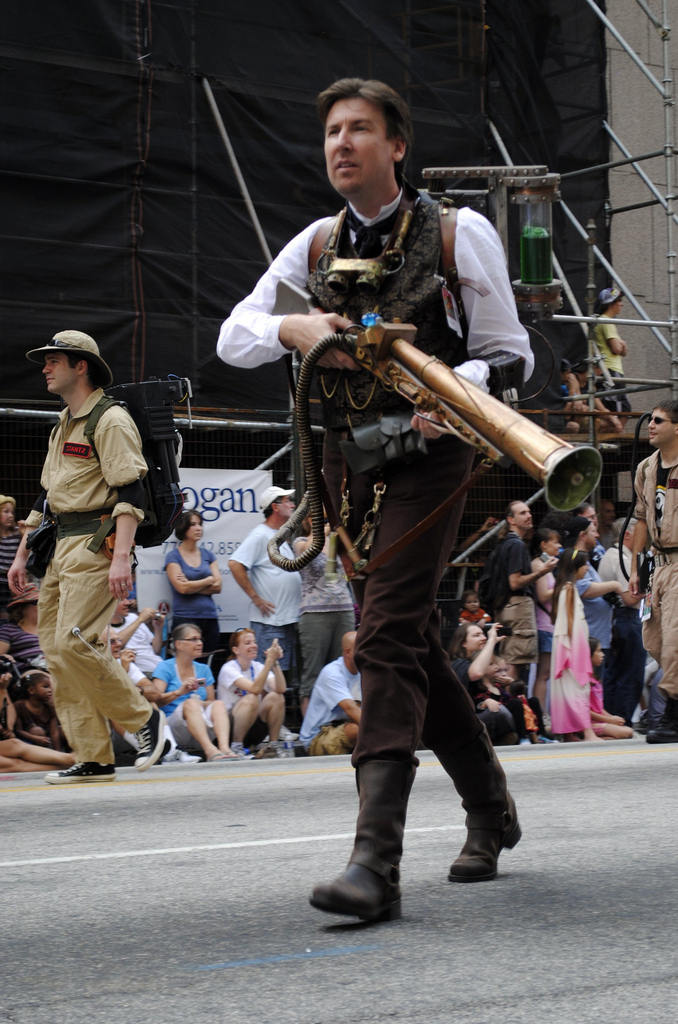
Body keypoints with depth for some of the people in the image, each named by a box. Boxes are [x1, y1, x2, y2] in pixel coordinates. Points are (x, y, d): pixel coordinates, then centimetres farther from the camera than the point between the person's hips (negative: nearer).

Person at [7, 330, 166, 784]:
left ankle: (145, 717, -1)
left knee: (74, 643, -19)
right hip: (61, 544, 10)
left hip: (97, 543, -9)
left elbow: (131, 492, -16)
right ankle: (94, 759, 5)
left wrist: (121, 558, -25)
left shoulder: (111, 420, -7)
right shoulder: (64, 426, 23)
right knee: (56, 650, 3)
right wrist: (22, 554, 24)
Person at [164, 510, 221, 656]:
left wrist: (192, 586, -7)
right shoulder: (173, 556, 1)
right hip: (185, 618, -4)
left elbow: (217, 587, 4)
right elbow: (182, 588, -11)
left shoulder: (207, 555, 13)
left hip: (210, 617, 4)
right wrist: (209, 580, 0)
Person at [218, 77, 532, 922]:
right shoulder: (317, 245, 10)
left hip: (426, 451, -6)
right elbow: (232, 337, 7)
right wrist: (291, 328, -15)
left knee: (388, 635, -20)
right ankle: (490, 809, 31)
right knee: (410, 645, 11)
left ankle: (376, 859, -25)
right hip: (348, 462, 6)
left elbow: (511, 352, -1)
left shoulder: (458, 233, -3)